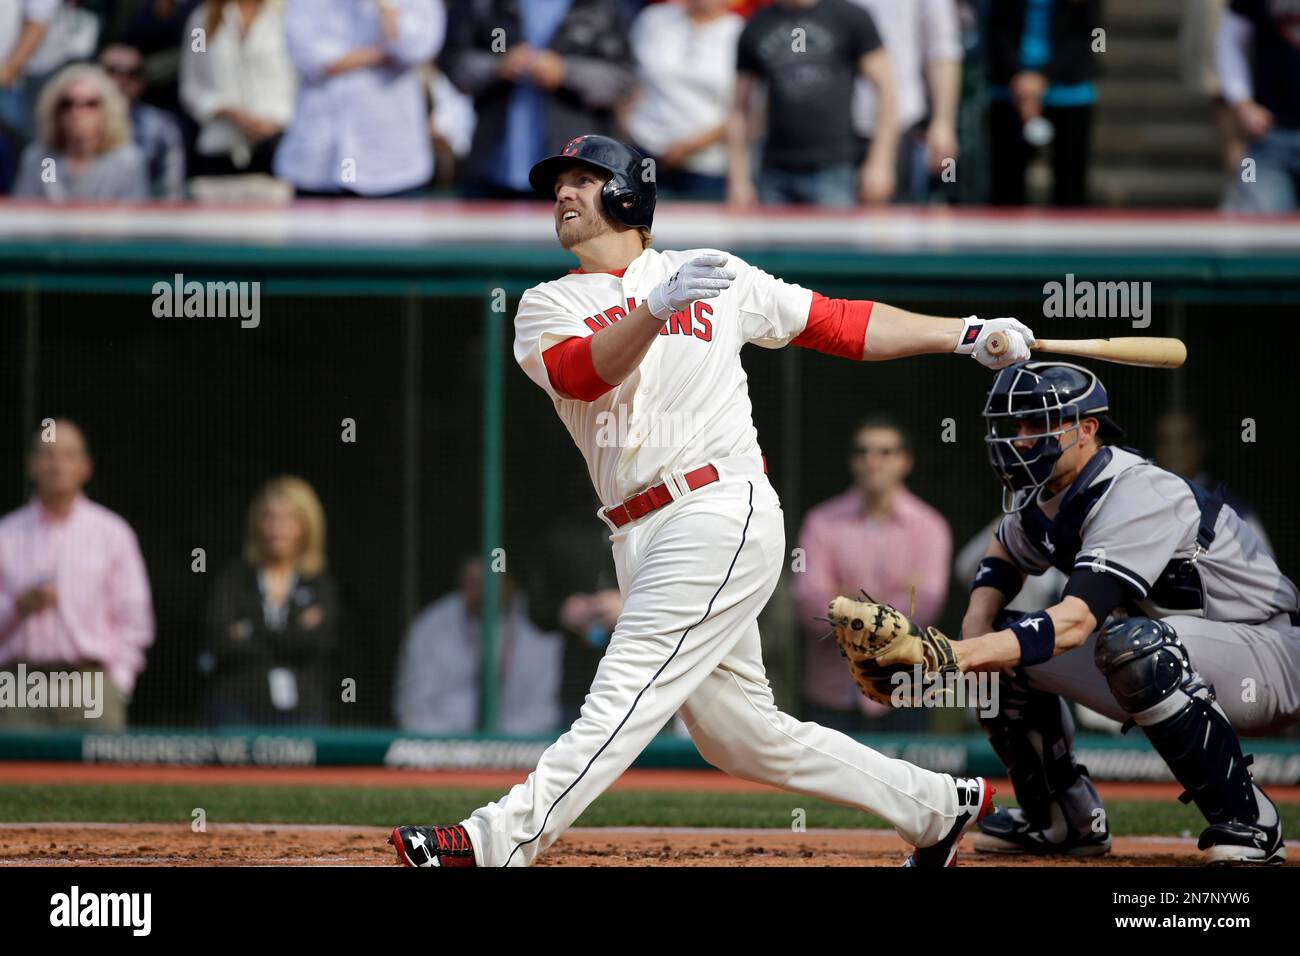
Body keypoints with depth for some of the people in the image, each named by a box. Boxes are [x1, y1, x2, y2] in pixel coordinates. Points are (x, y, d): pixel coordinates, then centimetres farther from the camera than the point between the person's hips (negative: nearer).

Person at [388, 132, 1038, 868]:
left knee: (627, 691, -16)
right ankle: (937, 807, 18)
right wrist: (657, 308, -27)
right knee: (739, 733, 6)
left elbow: (838, 324, 15)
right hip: (643, 543, 5)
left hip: (723, 512, -5)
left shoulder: (714, 275, 10)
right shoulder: (547, 309, 13)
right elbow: (585, 373, -10)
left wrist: (967, 334, 10)